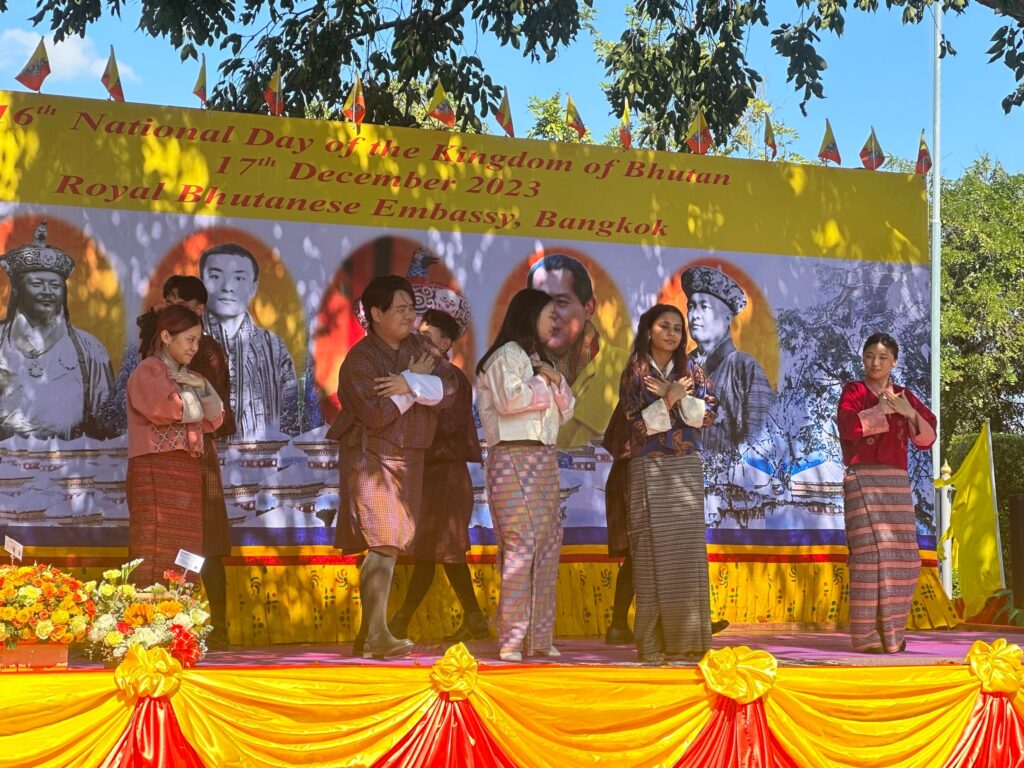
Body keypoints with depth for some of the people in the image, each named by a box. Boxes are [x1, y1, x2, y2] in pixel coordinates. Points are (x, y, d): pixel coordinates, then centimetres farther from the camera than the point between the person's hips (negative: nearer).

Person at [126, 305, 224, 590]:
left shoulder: (187, 376, 22)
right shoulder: (149, 371, -2)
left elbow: (214, 419, 20)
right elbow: (163, 407, -20)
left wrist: (202, 387, 4)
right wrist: (193, 395, 0)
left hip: (187, 474, 8)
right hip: (156, 473, -8)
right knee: (159, 554, -12)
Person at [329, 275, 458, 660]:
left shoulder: (418, 348, 8)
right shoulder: (360, 359, -12)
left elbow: (449, 387, -5)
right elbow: (377, 414, -23)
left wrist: (409, 384, -21)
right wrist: (418, 381, -12)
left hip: (408, 458, 7)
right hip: (371, 458, -7)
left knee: (392, 545, 8)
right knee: (383, 545, -14)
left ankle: (375, 631, 14)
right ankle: (376, 636, -14)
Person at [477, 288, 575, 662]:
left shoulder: (539, 360, 24)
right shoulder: (507, 355, -4)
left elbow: (565, 412, 20)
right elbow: (510, 399, -21)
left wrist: (556, 380, 2)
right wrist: (543, 385, -5)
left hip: (545, 459, 9)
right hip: (514, 458, -9)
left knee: (547, 545, 5)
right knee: (522, 544, -14)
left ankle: (539, 636, 7)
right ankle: (511, 641, -14)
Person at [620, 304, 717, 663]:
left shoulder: (691, 371, 10)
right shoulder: (634, 373, 2)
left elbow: (708, 414, -1)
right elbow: (639, 424, -7)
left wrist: (675, 395, -12)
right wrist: (671, 398, -14)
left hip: (686, 469, 3)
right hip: (650, 470, -3)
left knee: (689, 549, -1)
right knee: (653, 550, -5)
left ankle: (687, 636, 3)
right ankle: (652, 641, -3)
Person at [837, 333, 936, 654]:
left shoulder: (904, 396, 15)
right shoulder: (853, 391, 3)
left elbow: (927, 437, 6)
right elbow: (848, 426, -16)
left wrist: (909, 413, -10)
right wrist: (881, 410, -15)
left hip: (897, 483, 5)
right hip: (863, 480, -5)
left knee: (903, 557, 1)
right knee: (872, 551, -15)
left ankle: (890, 630, 12)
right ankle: (866, 634, -11)